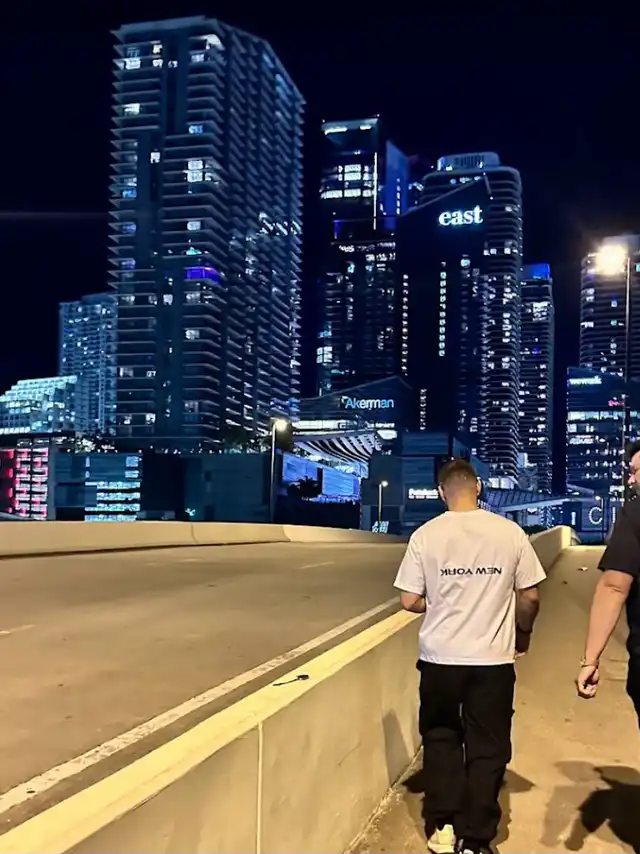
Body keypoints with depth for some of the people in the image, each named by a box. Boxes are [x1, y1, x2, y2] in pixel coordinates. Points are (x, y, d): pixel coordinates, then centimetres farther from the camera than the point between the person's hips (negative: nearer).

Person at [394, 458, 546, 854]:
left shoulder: (426, 535, -7)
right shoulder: (510, 532, -6)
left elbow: (410, 601, -4)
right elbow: (530, 596, 0)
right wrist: (523, 632, 19)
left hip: (440, 657, 1)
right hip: (493, 658, 0)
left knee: (441, 739, 20)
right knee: (487, 748, 11)